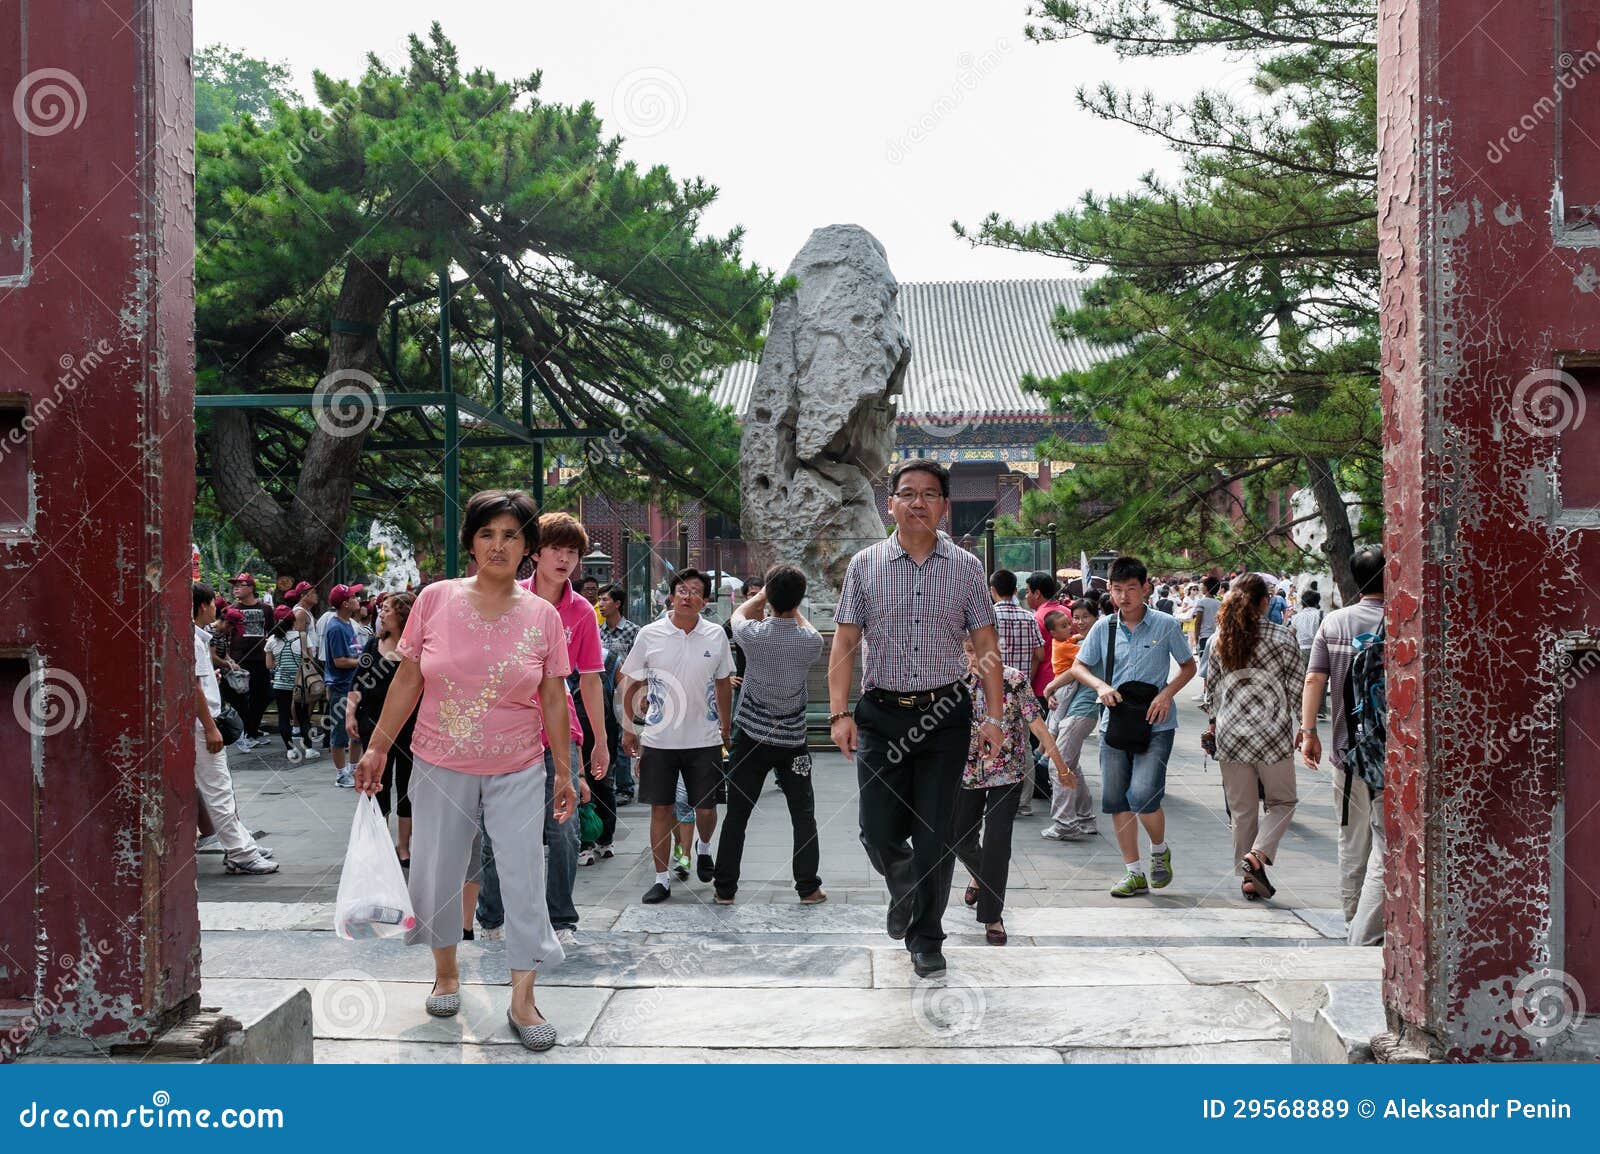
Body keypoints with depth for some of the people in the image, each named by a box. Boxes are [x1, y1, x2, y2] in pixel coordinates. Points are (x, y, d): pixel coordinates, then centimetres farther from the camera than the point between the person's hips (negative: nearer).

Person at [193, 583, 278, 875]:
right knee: (218, 792, -7)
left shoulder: (198, 637, 13)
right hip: (201, 725, -11)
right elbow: (193, 687, -21)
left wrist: (211, 676, 34)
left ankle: (241, 843, 23)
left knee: (221, 790, 15)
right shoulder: (192, 640, -17)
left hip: (204, 725, 11)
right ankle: (240, 854, -4)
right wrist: (210, 728, -20)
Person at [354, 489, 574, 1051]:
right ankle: (446, 973, 35)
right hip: (440, 767, 1)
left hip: (517, 772, 0)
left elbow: (554, 697, 2)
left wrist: (564, 770, 3)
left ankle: (522, 1001, 6)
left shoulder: (543, 616, -3)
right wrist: (377, 748, 1)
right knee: (437, 874, 10)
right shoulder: (435, 599, -4)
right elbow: (407, 679, 2)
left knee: (524, 880, -3)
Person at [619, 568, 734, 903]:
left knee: (706, 807, 8)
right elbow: (630, 684, 5)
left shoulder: (716, 635, 0)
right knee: (660, 809, 2)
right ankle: (662, 879, 12)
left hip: (704, 740, 1)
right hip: (658, 739, -1)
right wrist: (629, 729, 4)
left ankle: (703, 848, 40)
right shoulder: (649, 635, -4)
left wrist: (726, 730, 14)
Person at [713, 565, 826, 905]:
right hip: (792, 740, 0)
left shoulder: (754, 634, -14)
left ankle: (725, 889, 11)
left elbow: (737, 615, 11)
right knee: (803, 815, 12)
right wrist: (791, 602, 25)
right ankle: (808, 887, 14)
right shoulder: (811, 641, -12)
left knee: (736, 815, 7)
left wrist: (762, 596, 26)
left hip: (751, 736, 0)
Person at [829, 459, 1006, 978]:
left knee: (935, 835, 2)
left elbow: (987, 647, 5)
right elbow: (844, 644, 3)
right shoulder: (865, 565, 4)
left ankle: (925, 939, 17)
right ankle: (905, 887, 35)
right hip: (881, 714, 0)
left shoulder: (966, 568, 4)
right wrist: (839, 712, -7)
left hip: (944, 713, 0)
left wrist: (993, 716, -2)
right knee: (878, 831, 1)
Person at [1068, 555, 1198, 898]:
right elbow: (1078, 666, 12)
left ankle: (1160, 850, 14)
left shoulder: (1166, 625, -4)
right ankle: (1135, 873, 17)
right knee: (1115, 799, 4)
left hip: (1155, 725, -4)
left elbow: (1188, 666, 7)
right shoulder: (1103, 627, 3)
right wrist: (1101, 686, -8)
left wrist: (1166, 694, -10)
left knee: (1143, 796, -17)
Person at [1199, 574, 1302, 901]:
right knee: (1283, 802, 12)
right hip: (1273, 732, -3)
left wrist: (1214, 721, 26)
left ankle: (1248, 878, 15)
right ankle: (1258, 854, -11)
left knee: (1242, 810, 11)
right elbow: (1295, 688, 0)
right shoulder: (1282, 637, -5)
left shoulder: (1219, 638, 5)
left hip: (1230, 731, 3)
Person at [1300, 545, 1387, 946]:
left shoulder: (1333, 622, 3)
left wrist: (1308, 730, 4)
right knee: (1385, 846, -2)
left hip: (1346, 751, 5)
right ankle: (1367, 936, -8)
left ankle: (1353, 923, 32)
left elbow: (1313, 679, -1)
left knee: (1352, 844, 18)